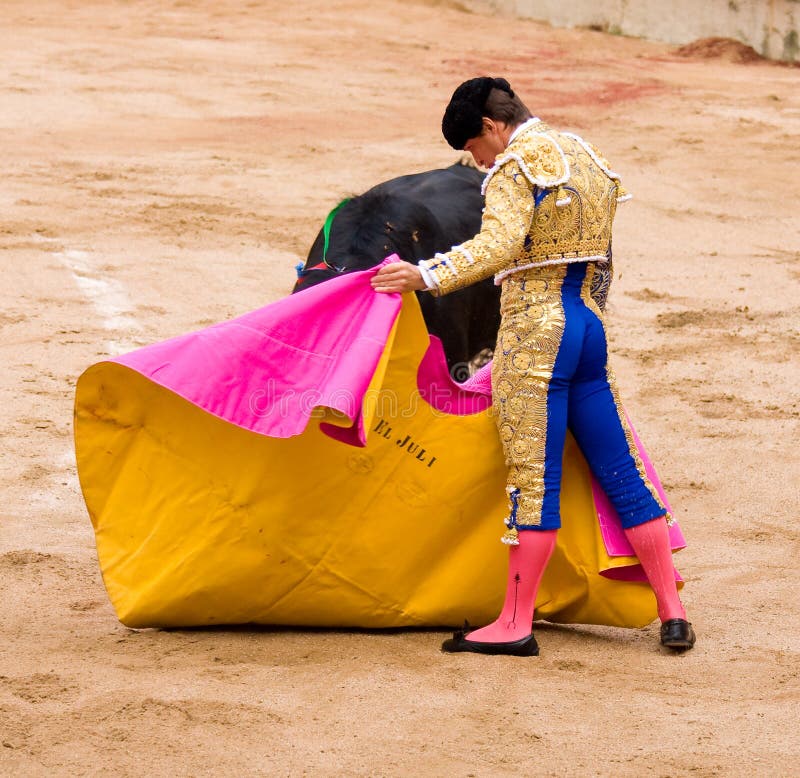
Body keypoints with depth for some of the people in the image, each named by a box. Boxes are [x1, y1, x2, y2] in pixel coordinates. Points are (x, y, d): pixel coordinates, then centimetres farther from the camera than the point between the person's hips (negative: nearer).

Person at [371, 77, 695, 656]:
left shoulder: (516, 167, -10)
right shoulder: (587, 156, 17)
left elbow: (498, 246, -24)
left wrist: (429, 276, -26)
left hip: (535, 332, -8)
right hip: (592, 326, 8)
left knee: (535, 482, -6)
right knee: (621, 475, 9)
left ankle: (515, 624, -3)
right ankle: (673, 614, 10)